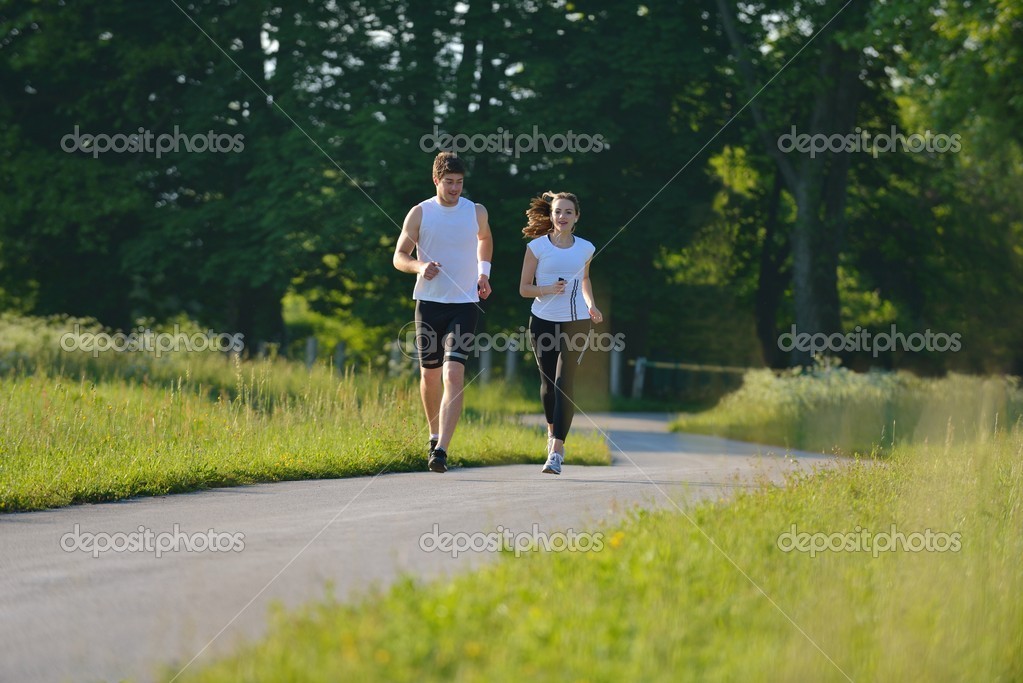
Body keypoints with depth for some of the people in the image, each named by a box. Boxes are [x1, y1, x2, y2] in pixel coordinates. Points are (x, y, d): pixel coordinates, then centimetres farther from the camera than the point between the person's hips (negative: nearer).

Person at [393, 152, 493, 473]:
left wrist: (484, 272, 14)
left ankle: (441, 451, -24)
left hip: (465, 304, -1)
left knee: (454, 375, -16)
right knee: (430, 374, 11)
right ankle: (435, 435, 37)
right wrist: (419, 267, -17)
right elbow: (399, 256, 4)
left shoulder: (477, 212, 3)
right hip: (429, 302, 1)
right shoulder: (419, 213, -1)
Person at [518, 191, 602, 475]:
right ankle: (552, 428, 39)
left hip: (575, 323, 0)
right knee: (548, 382, 9)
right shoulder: (537, 247, -3)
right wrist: (548, 289, -18)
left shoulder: (585, 248, 4)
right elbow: (524, 288, 0)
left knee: (564, 384, -11)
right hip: (543, 322, 0)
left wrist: (591, 305, 8)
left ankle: (557, 451, -13)